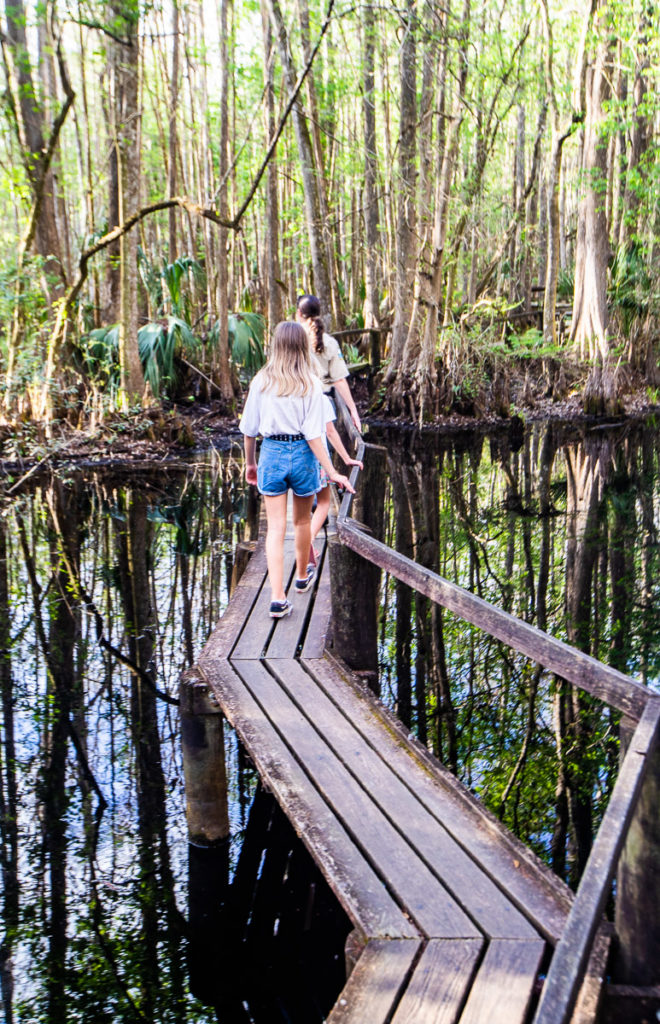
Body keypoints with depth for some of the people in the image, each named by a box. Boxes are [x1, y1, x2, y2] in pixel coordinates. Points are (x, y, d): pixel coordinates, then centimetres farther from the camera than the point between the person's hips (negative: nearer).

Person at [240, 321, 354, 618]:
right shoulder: (310, 383, -9)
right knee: (302, 521, 20)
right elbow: (313, 434, -12)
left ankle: (277, 597, -9)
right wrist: (332, 472, -9)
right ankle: (302, 576, 42)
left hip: (271, 452, 1)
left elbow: (249, 429, 0)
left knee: (275, 527, 1)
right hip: (302, 453, -1)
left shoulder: (261, 381, -3)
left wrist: (250, 463, 15)